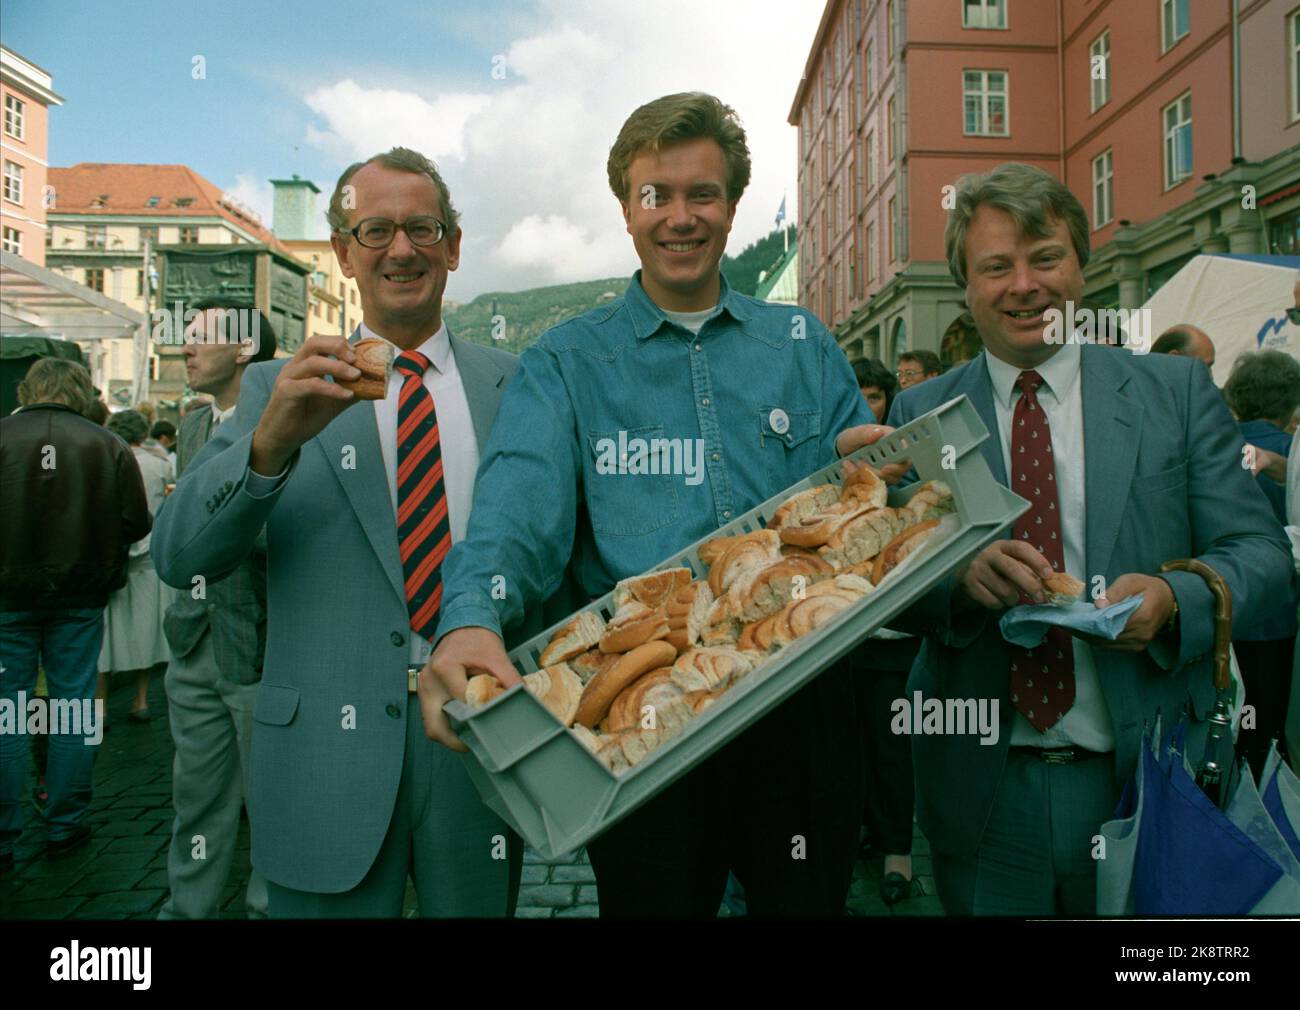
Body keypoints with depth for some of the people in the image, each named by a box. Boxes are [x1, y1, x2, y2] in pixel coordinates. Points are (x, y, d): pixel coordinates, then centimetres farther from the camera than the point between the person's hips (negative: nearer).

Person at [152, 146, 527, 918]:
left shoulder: (514, 384, 4)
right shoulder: (281, 387, 1)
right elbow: (180, 557, -7)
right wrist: (272, 440, -25)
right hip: (329, 754, -1)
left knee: (480, 905, 16)